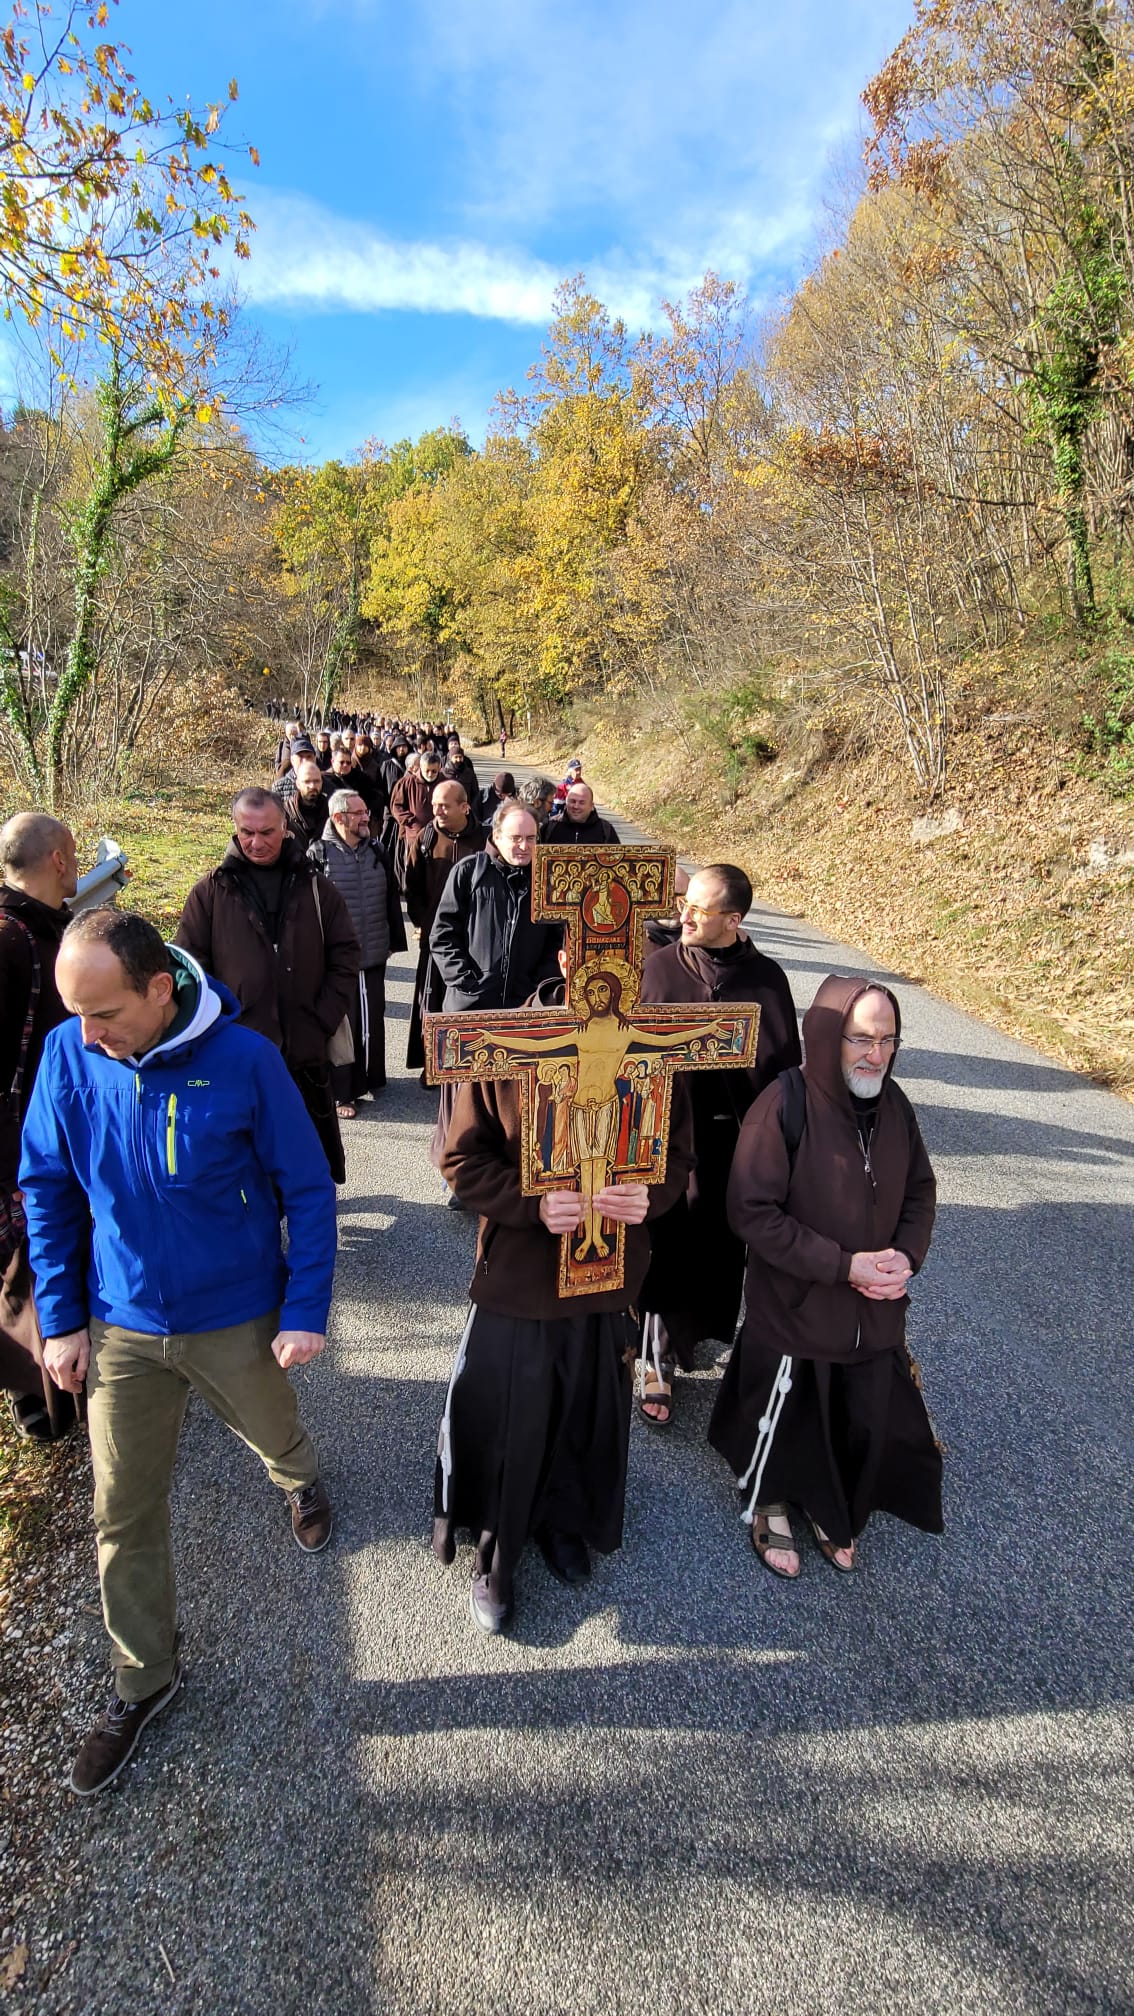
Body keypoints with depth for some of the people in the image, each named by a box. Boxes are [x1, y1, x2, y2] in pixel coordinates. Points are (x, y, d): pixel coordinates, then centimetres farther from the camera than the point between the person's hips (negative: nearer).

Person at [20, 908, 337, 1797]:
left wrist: (306, 1312, -12)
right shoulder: (68, 1054, -14)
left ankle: (303, 1481, 61)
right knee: (125, 1515, 12)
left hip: (238, 1319, -2)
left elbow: (309, 1190, -13)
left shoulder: (244, 1060, -23)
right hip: (121, 1328, 2)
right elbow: (47, 1190, -1)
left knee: (275, 1437, 24)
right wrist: (60, 1319, 0)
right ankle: (144, 1678, 36)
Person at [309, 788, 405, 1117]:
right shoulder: (319, 854, -9)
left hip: (374, 954, 5)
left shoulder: (376, 851, 7)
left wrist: (394, 940, 13)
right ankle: (342, 1092, 13)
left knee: (373, 1019, 15)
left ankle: (371, 1077, 32)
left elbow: (391, 899, 13)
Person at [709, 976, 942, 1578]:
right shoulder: (784, 1105, -23)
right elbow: (751, 1211, -22)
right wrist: (844, 1264, -23)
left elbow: (920, 1191, 8)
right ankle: (771, 1509, 46)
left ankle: (833, 1512, 48)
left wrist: (906, 1256, -11)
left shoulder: (894, 1106, -5)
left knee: (865, 1426, 19)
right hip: (792, 1310, -5)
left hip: (874, 1315, 5)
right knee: (783, 1423, 16)